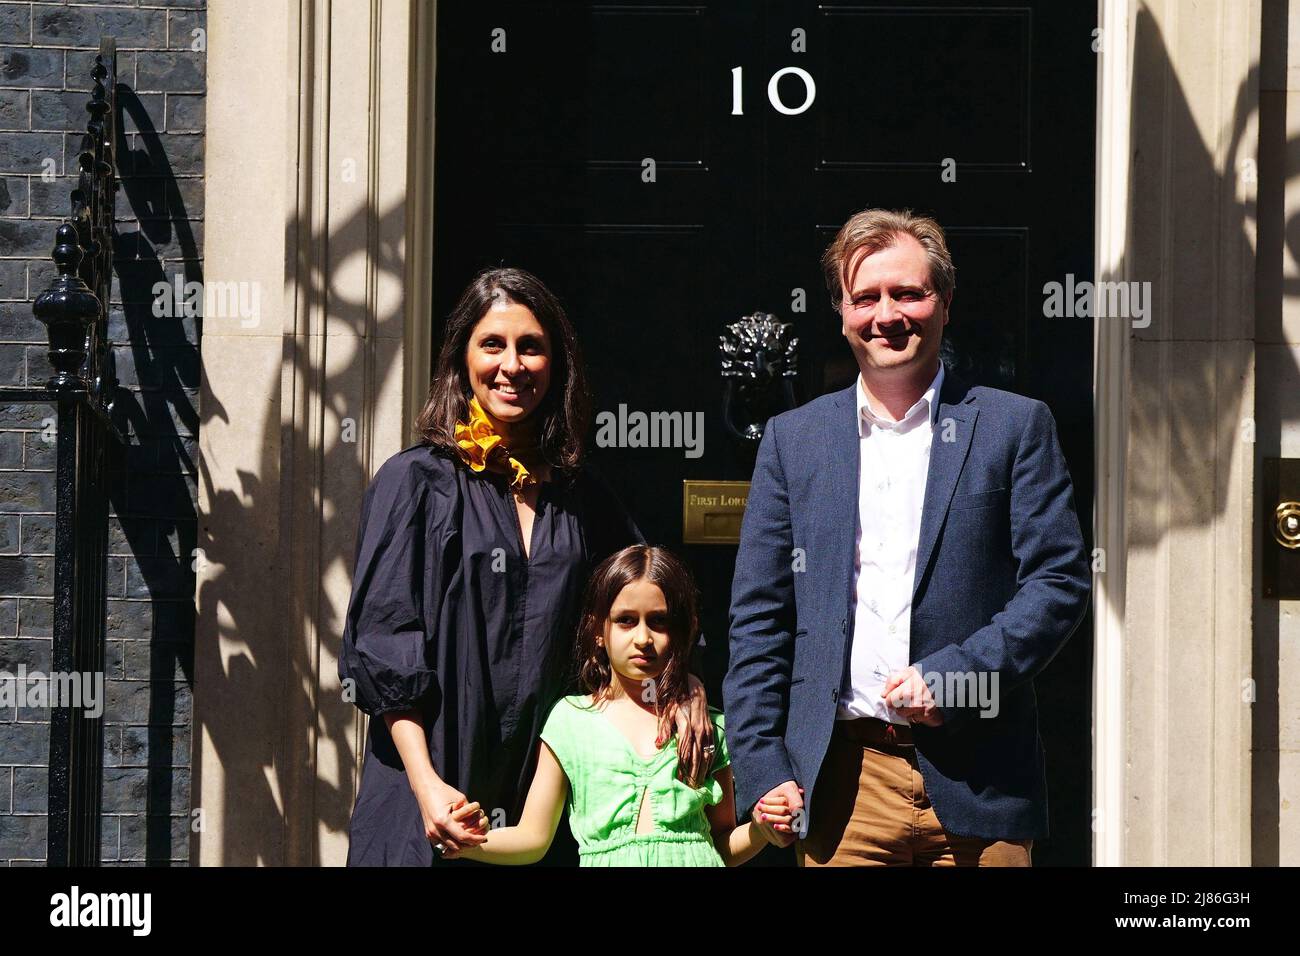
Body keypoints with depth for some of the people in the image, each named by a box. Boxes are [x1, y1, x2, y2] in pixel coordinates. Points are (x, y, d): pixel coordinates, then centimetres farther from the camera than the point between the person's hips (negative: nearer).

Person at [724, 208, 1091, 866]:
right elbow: (757, 620, 10)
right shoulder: (793, 439, 12)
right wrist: (762, 769, 1)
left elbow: (1060, 583, 0)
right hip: (841, 784, 1)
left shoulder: (1016, 427, 6)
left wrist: (955, 674, -13)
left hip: (978, 785, -1)